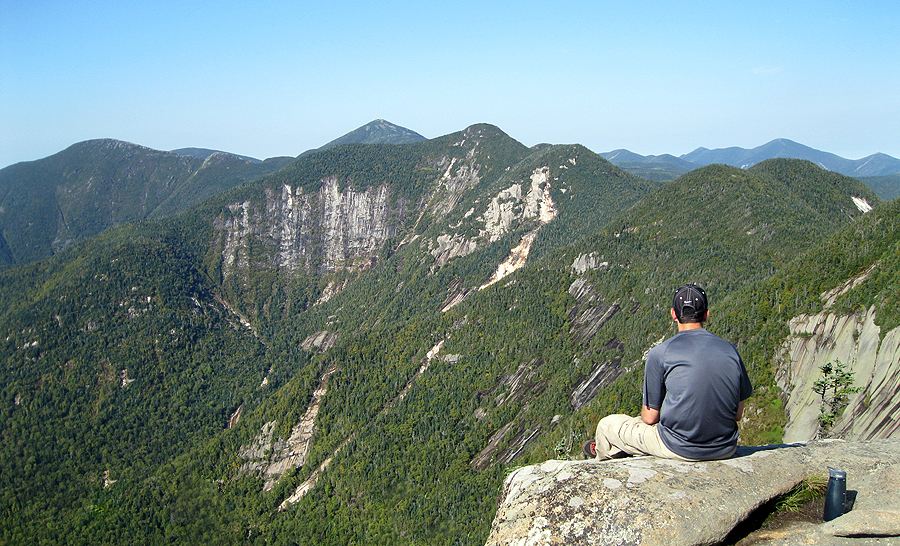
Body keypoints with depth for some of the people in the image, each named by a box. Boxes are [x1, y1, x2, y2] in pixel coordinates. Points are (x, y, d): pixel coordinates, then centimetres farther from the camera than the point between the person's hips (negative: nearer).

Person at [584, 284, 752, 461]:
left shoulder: (660, 354, -12)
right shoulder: (730, 350, -1)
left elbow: (650, 416, -6)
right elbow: (738, 414, 6)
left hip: (680, 449, -4)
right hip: (726, 450, 5)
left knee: (607, 424, 18)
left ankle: (602, 453, 51)